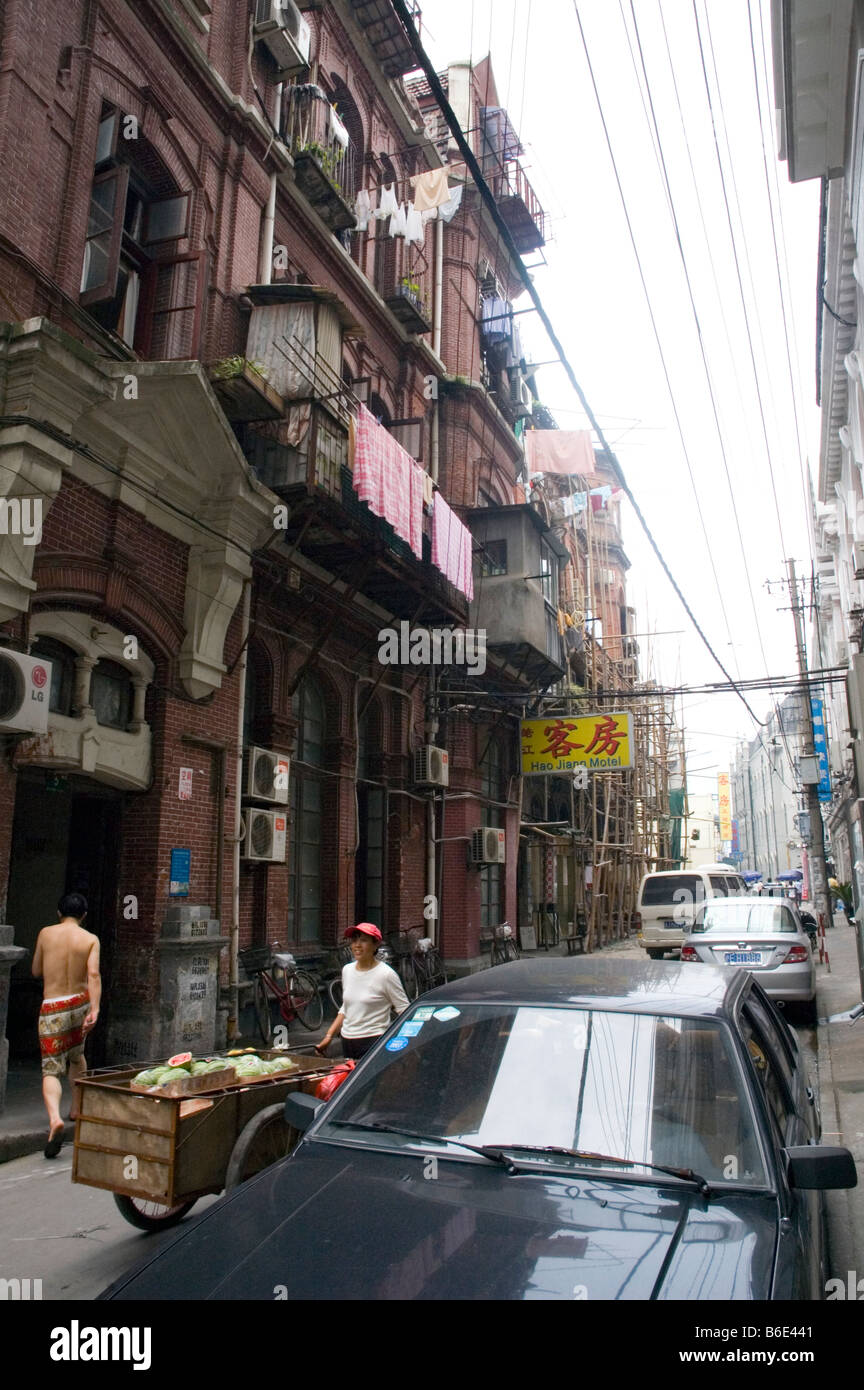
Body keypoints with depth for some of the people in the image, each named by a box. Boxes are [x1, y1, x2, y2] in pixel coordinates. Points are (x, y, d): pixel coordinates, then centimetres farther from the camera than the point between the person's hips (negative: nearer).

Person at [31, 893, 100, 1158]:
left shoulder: (46, 933, -2)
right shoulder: (91, 939, -4)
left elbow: (36, 971, 9)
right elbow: (94, 974, -17)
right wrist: (95, 1010, -21)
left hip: (52, 1008, -2)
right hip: (79, 1004, 2)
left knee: (51, 1070, -2)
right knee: (77, 1055, 27)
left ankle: (54, 1118, -26)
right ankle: (77, 1107, 37)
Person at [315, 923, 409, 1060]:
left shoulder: (386, 975, -9)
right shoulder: (347, 970, 9)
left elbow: (405, 1012, -7)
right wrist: (329, 1036, 14)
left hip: (374, 1043, -6)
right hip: (347, 1042, 6)